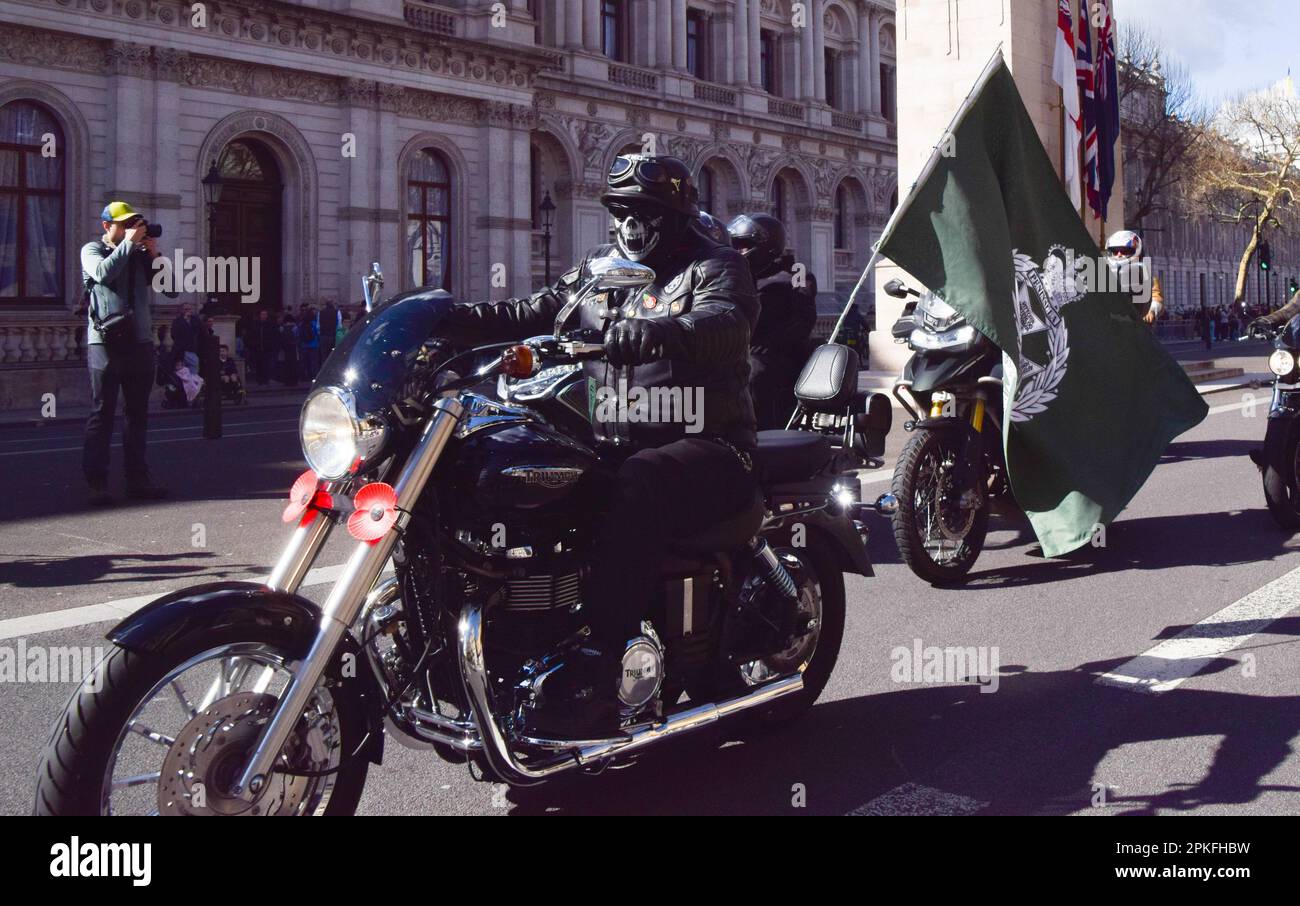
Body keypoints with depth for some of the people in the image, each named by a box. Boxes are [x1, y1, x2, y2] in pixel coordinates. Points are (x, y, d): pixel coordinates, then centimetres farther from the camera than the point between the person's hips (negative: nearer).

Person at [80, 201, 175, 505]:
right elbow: (103, 273, -18)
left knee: (139, 414, 8)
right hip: (105, 341, -4)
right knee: (102, 413, -4)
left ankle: (138, 478, 15)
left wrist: (155, 255, -2)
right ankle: (96, 482, -3)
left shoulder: (141, 255, 15)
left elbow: (172, 290, 8)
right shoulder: (92, 250, 5)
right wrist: (128, 242, -13)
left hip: (139, 342, 5)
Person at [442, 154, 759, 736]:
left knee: (637, 487, -38)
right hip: (613, 443, 6)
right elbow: (535, 314, 9)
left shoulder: (716, 268, 1)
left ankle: (596, 669, -42)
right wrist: (457, 320, -8)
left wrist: (639, 333, -41)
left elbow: (718, 328, -21)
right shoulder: (599, 269, 21)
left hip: (703, 447, -6)